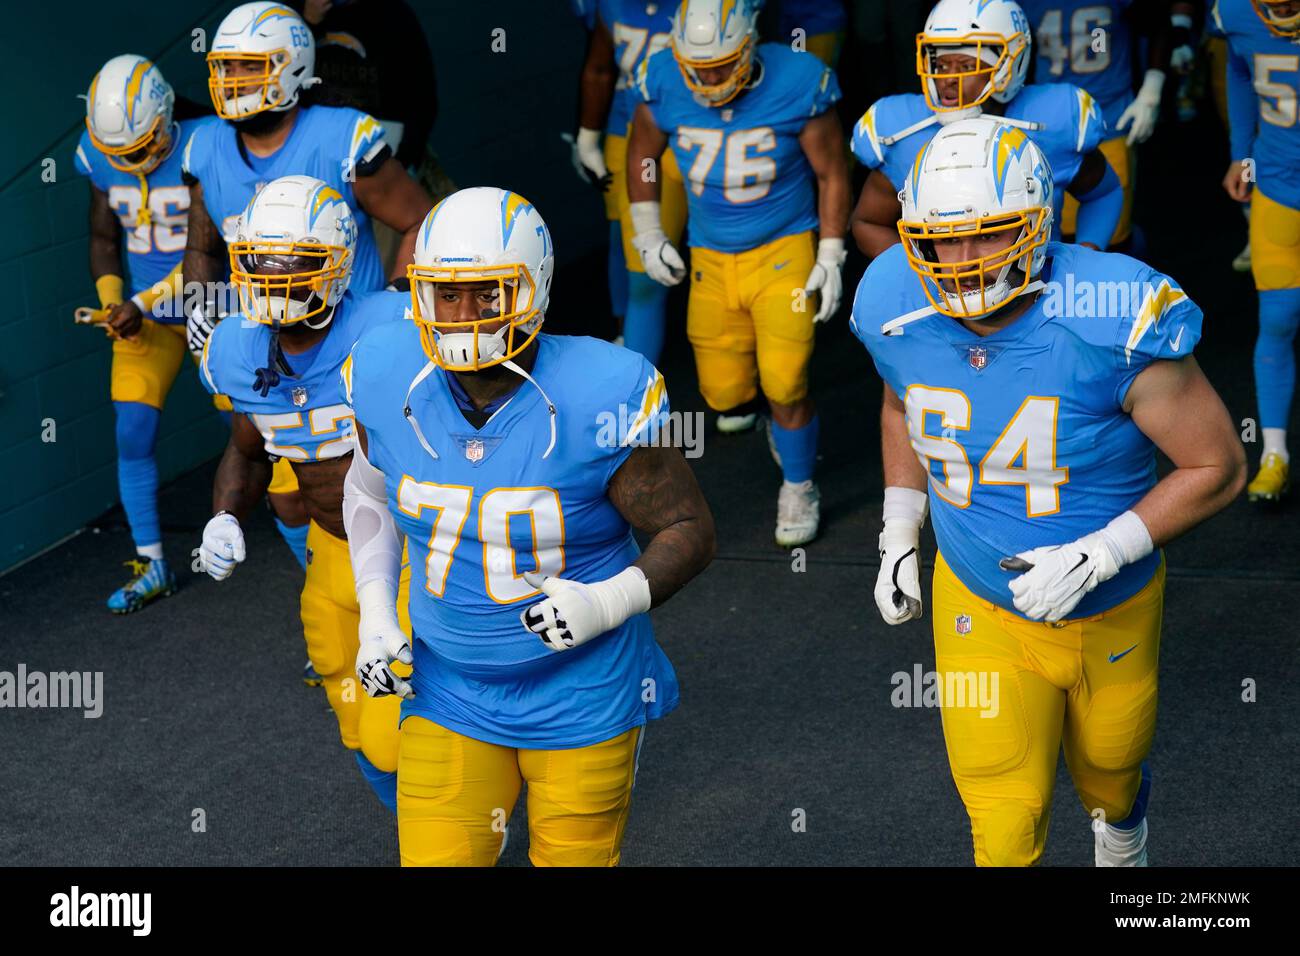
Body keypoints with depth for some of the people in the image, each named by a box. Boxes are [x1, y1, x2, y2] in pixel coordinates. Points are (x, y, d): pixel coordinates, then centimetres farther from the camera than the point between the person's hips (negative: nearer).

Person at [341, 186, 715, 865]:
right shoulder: (389, 381, -8)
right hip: (449, 691, 3)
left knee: (575, 858, 11)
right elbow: (369, 489, 14)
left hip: (582, 700, -3)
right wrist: (375, 616, 5)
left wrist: (609, 603, -27)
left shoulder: (598, 399, -20)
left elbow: (689, 531, -10)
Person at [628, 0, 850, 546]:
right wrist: (646, 233, 8)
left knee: (784, 387, -11)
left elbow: (831, 173, -5)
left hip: (784, 250, -3)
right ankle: (747, 399, 43)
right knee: (724, 393, 5)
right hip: (711, 257, 3)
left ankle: (798, 487, 14)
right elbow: (642, 152, 8)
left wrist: (830, 259, -6)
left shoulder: (796, 84, -19)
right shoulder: (665, 84, -13)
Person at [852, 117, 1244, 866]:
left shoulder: (1114, 323, -30)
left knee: (1109, 769, 26)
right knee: (1005, 832, 0)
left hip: (1109, 607, -1)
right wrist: (899, 539, 3)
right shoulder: (900, 312, -16)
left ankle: (1122, 834, 62)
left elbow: (1219, 468, -20)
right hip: (982, 610, 1)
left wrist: (1096, 556, -27)